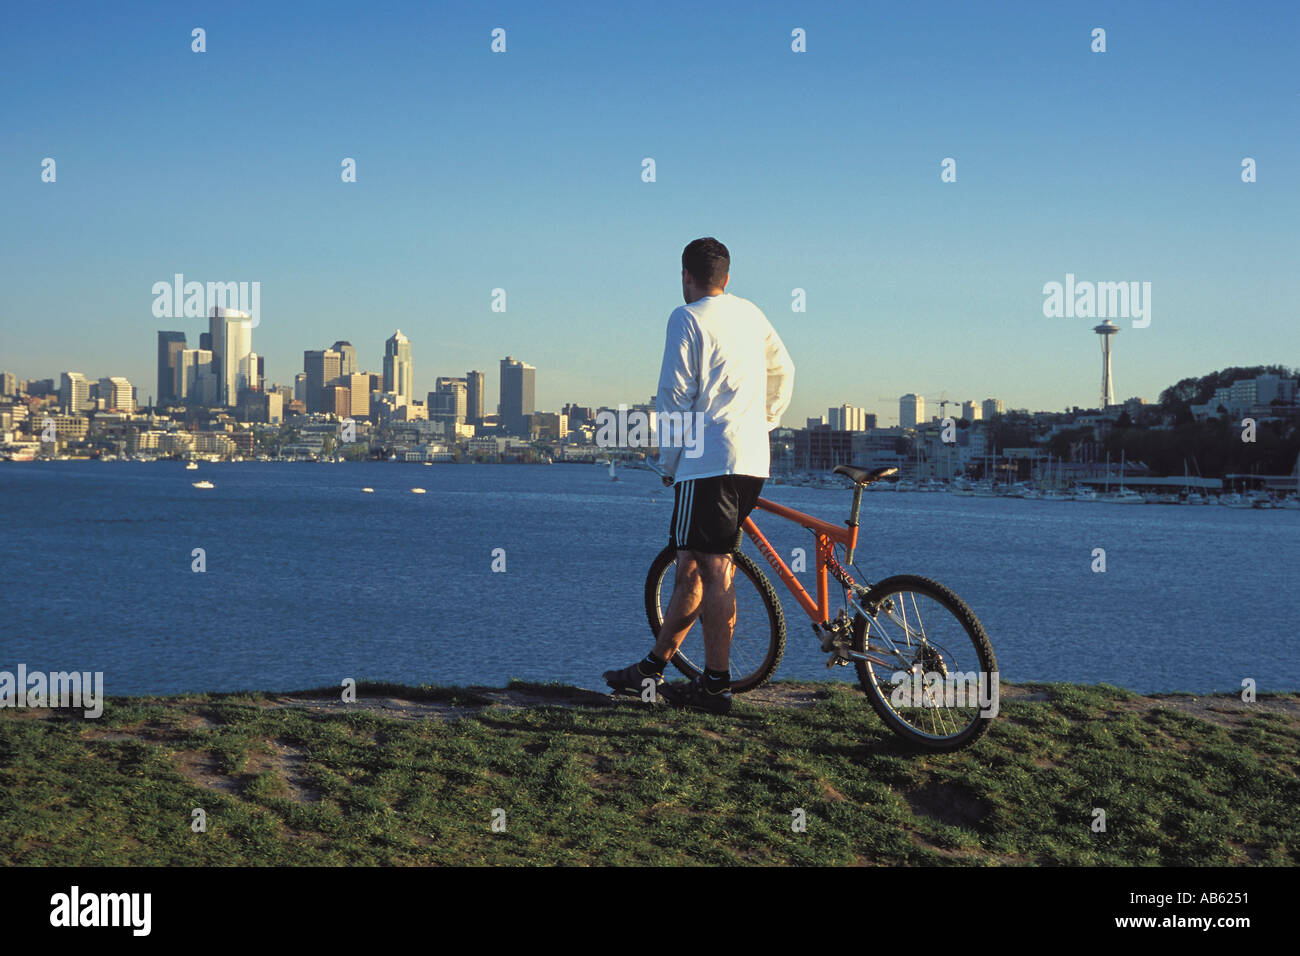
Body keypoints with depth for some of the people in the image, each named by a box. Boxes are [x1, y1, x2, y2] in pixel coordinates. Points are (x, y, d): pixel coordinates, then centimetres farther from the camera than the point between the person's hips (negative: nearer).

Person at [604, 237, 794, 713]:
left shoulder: (688, 318, -4)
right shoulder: (750, 313, 17)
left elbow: (674, 397, -8)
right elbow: (783, 371, 27)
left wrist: (668, 462, 1)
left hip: (709, 460, -8)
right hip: (753, 460, 8)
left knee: (712, 570, -7)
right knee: (692, 565, 12)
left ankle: (716, 683, -6)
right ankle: (653, 666, 18)